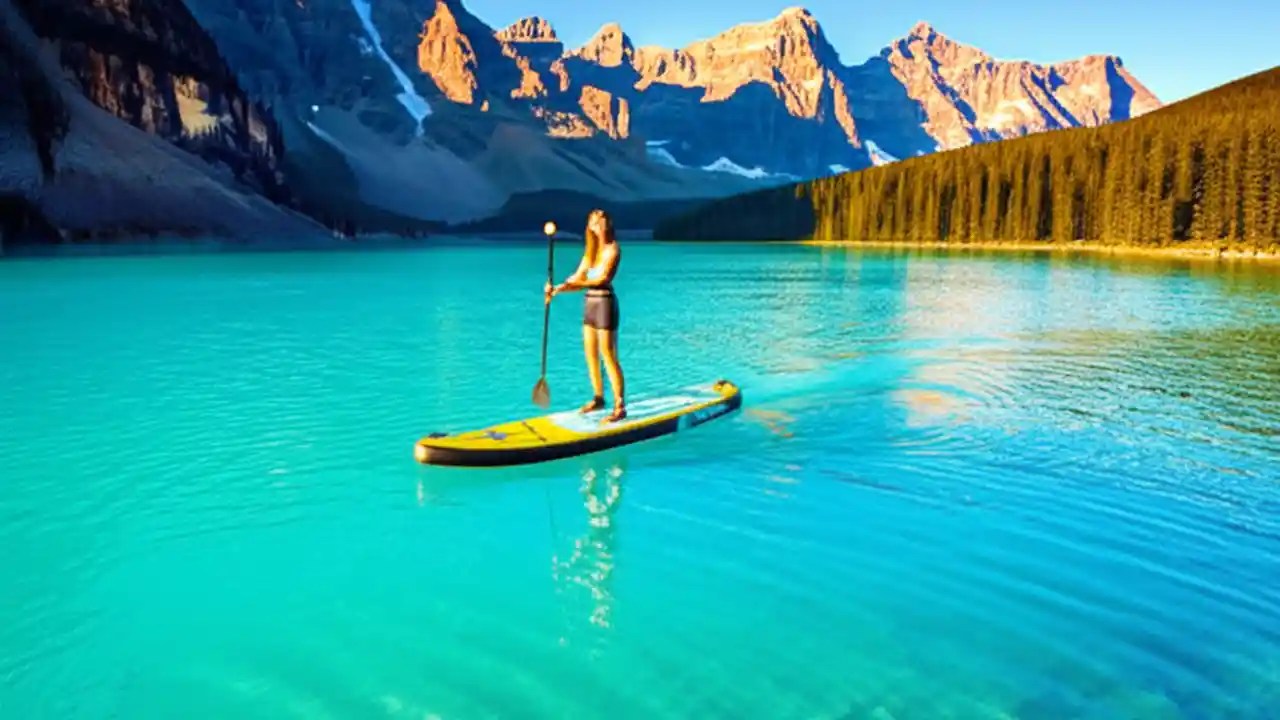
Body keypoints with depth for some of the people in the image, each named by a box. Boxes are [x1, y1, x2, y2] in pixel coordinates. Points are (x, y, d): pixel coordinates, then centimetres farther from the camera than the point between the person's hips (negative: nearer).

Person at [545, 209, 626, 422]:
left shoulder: (612, 249, -8)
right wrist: (557, 289, -6)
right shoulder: (591, 250, 15)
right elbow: (577, 279, 9)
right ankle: (598, 398, 28)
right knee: (590, 355, 14)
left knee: (609, 357, -8)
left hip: (605, 302, -8)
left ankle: (620, 407, -4)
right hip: (590, 302, 8)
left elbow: (603, 278, -20)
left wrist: (576, 283, -24)